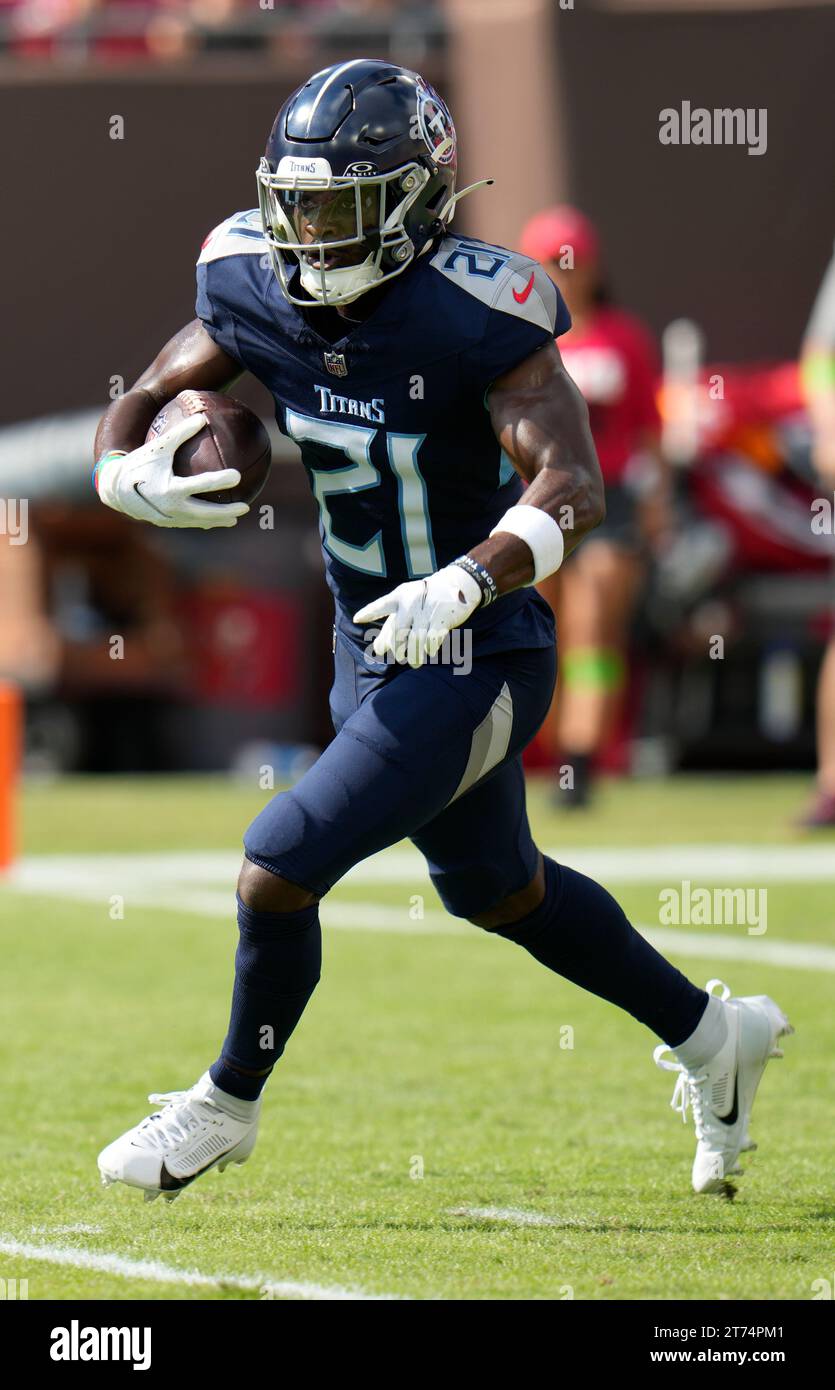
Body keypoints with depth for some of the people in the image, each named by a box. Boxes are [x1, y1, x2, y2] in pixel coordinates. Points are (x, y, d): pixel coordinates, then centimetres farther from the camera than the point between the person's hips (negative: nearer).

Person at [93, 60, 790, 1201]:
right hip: (372, 651, 8)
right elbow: (143, 405, 4)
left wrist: (464, 584, -48)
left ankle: (229, 1105, 15)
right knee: (497, 889, 24)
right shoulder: (260, 293, -6)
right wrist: (132, 478, -20)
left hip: (470, 662, -8)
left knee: (280, 868, -11)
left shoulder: (474, 313, -25)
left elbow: (574, 487, -32)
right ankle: (712, 1037, 43)